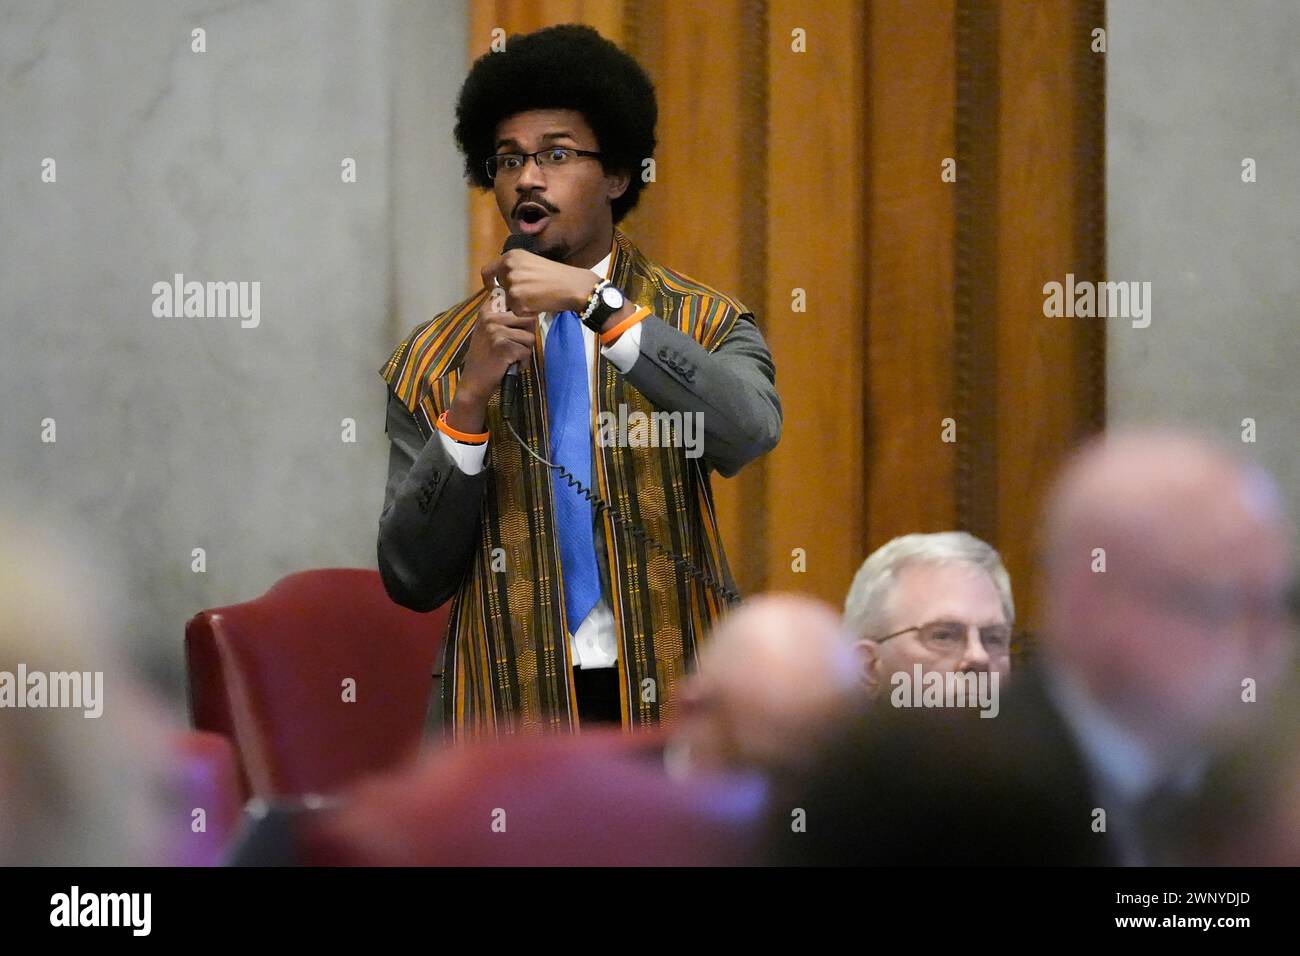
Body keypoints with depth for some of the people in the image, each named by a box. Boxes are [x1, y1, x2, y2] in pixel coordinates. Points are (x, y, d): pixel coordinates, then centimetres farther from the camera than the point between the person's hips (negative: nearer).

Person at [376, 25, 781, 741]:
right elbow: (411, 579, -3)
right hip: (510, 705, 1)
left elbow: (750, 434, -20)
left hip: (667, 700, 0)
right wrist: (470, 399, -14)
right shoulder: (433, 359, 4)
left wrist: (596, 301, -23)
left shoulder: (703, 325, 2)